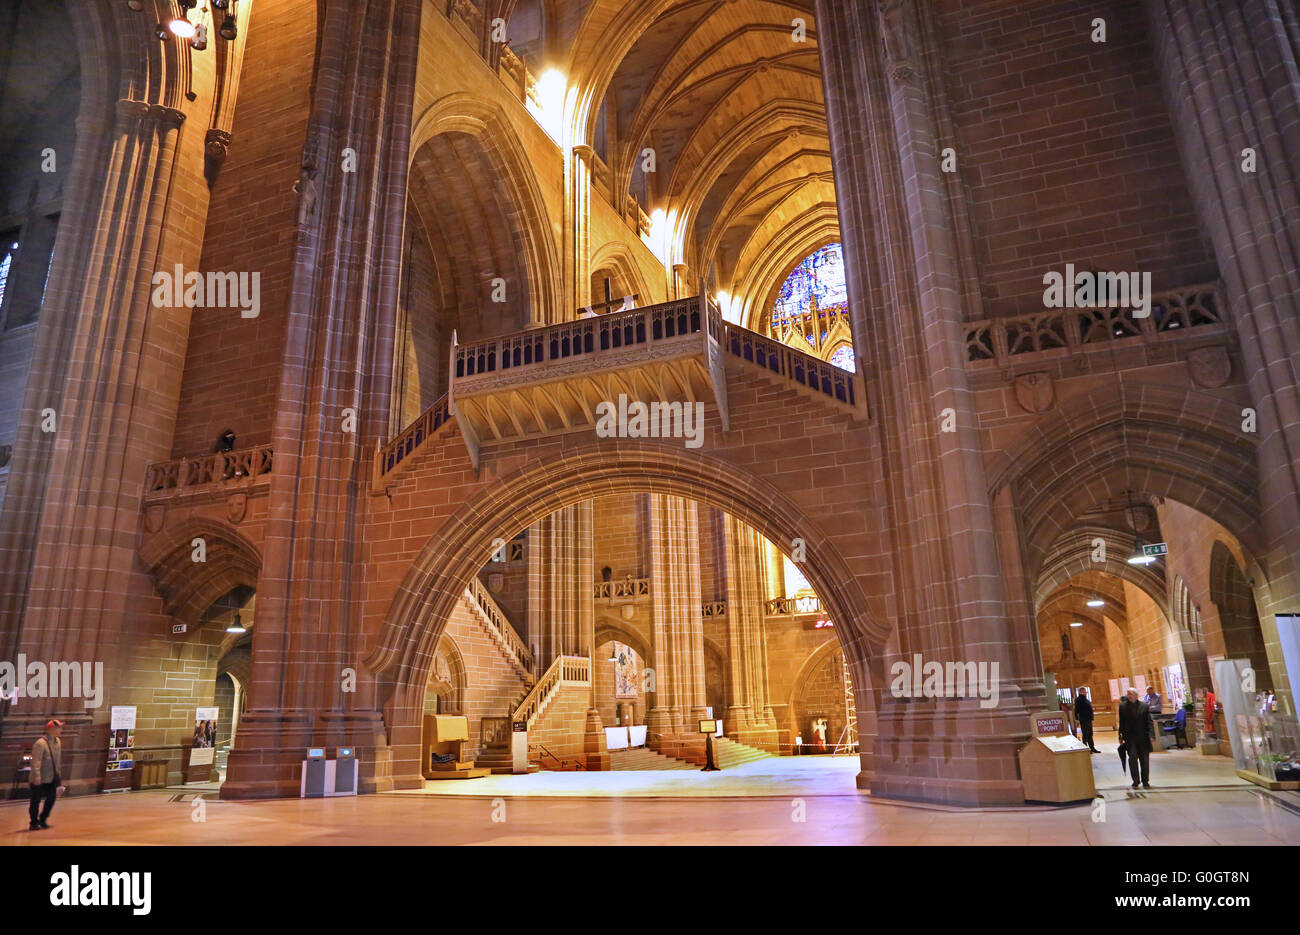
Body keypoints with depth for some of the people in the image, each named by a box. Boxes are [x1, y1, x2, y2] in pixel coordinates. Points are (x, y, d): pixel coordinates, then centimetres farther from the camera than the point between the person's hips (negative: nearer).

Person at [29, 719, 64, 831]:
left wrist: (57, 775, 18)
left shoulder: (57, 741, 6)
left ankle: (42, 820, 25)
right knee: (36, 801, 3)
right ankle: (34, 823, 15)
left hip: (51, 778, 8)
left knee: (51, 798, 8)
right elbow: (35, 761, -23)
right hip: (39, 780, -7)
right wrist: (37, 776, -28)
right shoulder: (40, 743, -20)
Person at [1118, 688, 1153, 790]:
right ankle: (1135, 781, 4)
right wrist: (1121, 735, 1)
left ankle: (1145, 781, 18)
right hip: (1130, 737, 0)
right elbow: (1121, 722, 5)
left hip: (1143, 737, 0)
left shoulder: (1144, 706, 2)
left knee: (1144, 759, 7)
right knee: (1133, 757, -6)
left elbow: (1149, 722, 1)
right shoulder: (1123, 706, 3)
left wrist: (1150, 735, -7)